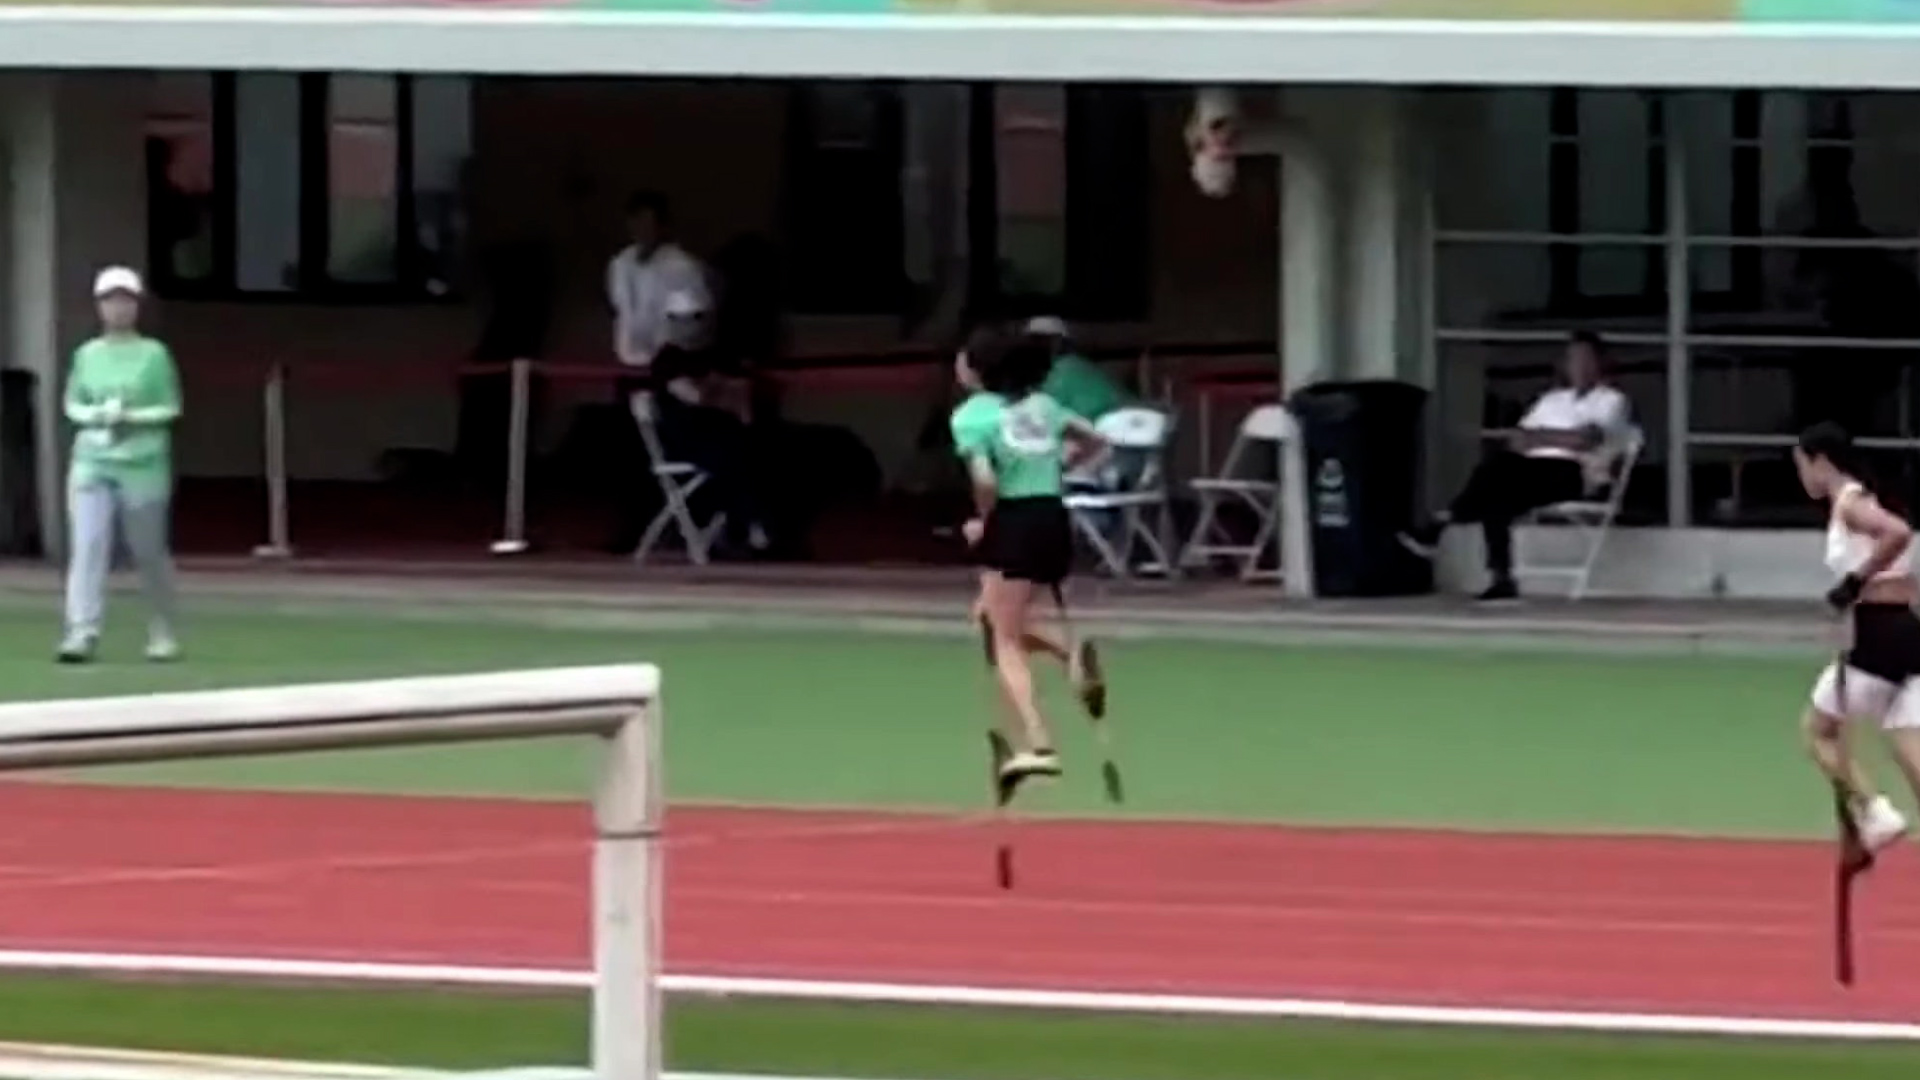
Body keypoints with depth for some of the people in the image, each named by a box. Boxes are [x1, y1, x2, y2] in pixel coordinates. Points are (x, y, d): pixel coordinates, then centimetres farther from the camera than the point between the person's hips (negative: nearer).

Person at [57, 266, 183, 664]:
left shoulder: (154, 355, 0)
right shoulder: (88, 354, 9)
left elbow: (170, 408, 0)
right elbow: (72, 404, 13)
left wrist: (130, 416, -15)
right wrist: (96, 415, -9)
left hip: (143, 465, -2)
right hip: (92, 463, 2)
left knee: (149, 551, 7)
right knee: (87, 545, -13)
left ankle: (163, 632, 24)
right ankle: (82, 632, -19)